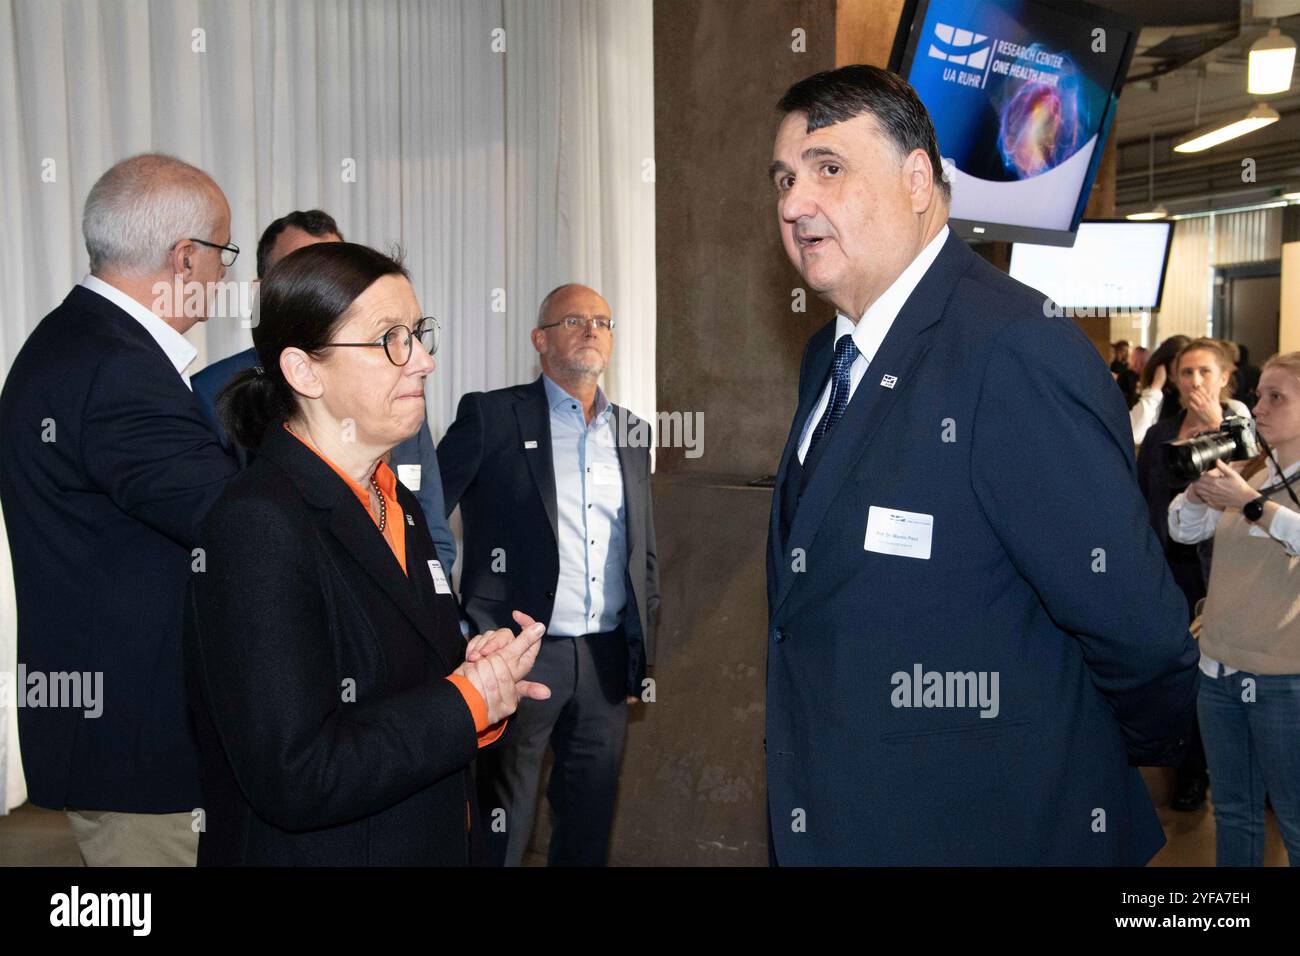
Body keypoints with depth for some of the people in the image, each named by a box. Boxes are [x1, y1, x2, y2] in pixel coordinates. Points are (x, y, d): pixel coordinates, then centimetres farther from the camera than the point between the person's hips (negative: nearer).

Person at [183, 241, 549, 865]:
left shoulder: (398, 505, 5)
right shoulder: (258, 523, -22)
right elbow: (296, 778, -27)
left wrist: (478, 670, -5)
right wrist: (469, 702, -17)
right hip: (312, 849, -8)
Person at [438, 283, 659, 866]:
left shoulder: (631, 433, 12)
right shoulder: (491, 416, -3)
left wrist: (642, 653, 15)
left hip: (606, 659, 5)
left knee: (590, 823, 14)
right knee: (501, 828, 6)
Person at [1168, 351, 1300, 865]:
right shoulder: (1246, 471, 9)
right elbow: (1184, 530, 9)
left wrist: (1250, 502, -25)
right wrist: (1200, 477, -7)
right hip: (1219, 667, 6)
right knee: (1232, 813, 17)